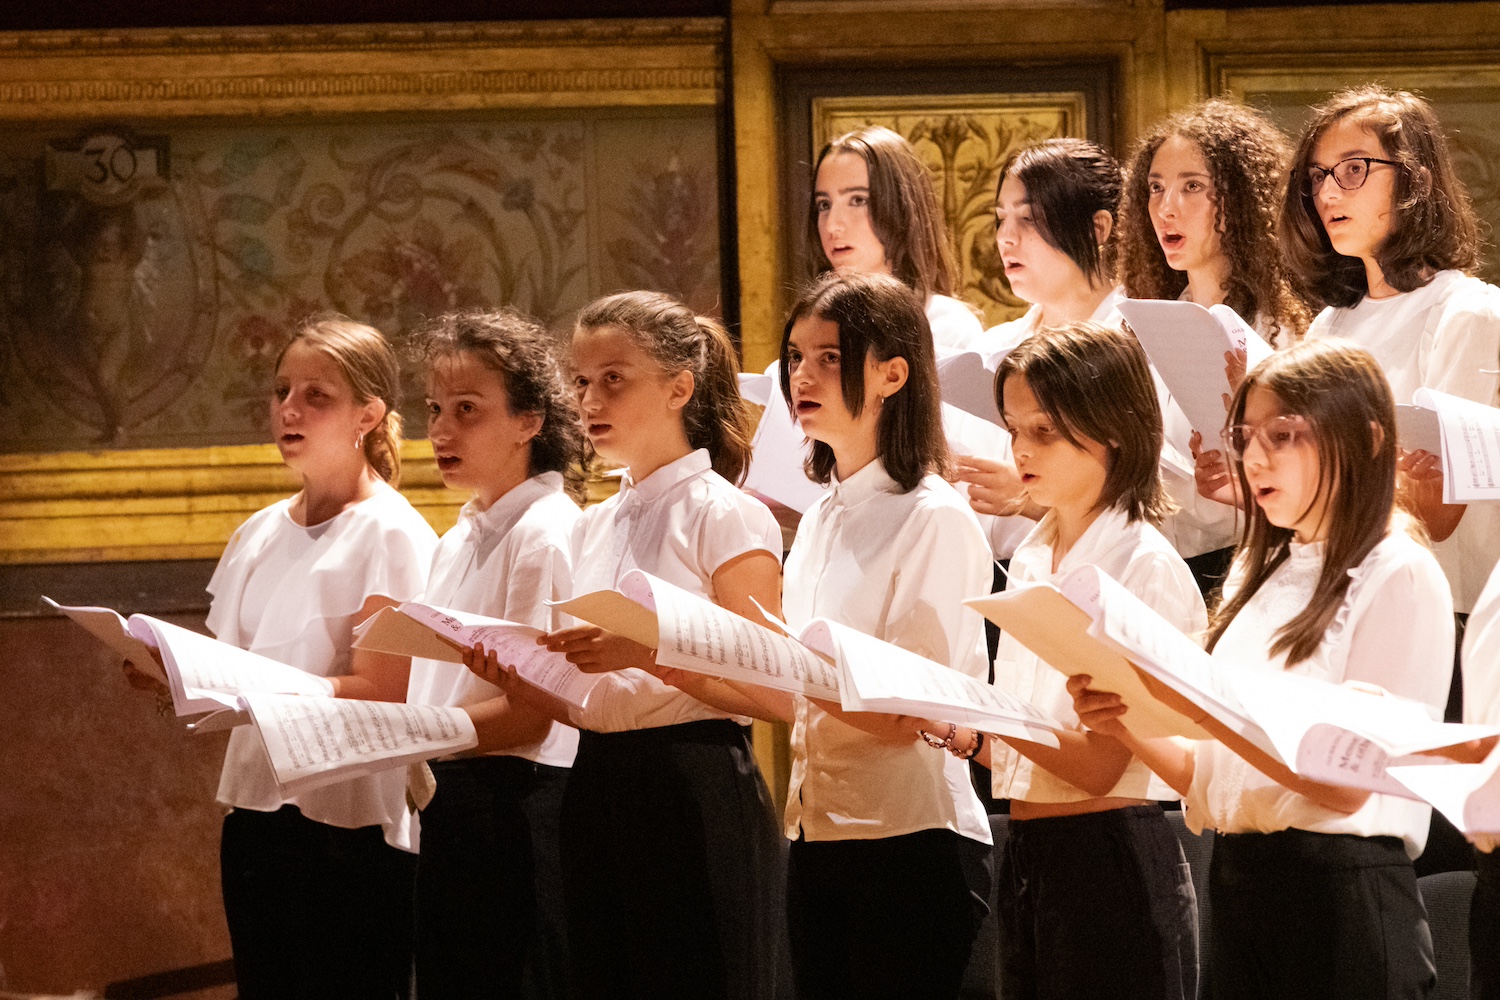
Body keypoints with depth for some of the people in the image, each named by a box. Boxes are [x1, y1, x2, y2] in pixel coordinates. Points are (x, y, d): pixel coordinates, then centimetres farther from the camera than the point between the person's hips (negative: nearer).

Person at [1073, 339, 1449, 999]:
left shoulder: (1399, 575, -6)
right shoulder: (1259, 573, 15)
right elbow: (1209, 778, 13)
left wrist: (1198, 703, -23)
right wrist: (1128, 726, -5)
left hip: (1341, 895, -6)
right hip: (1238, 886, 6)